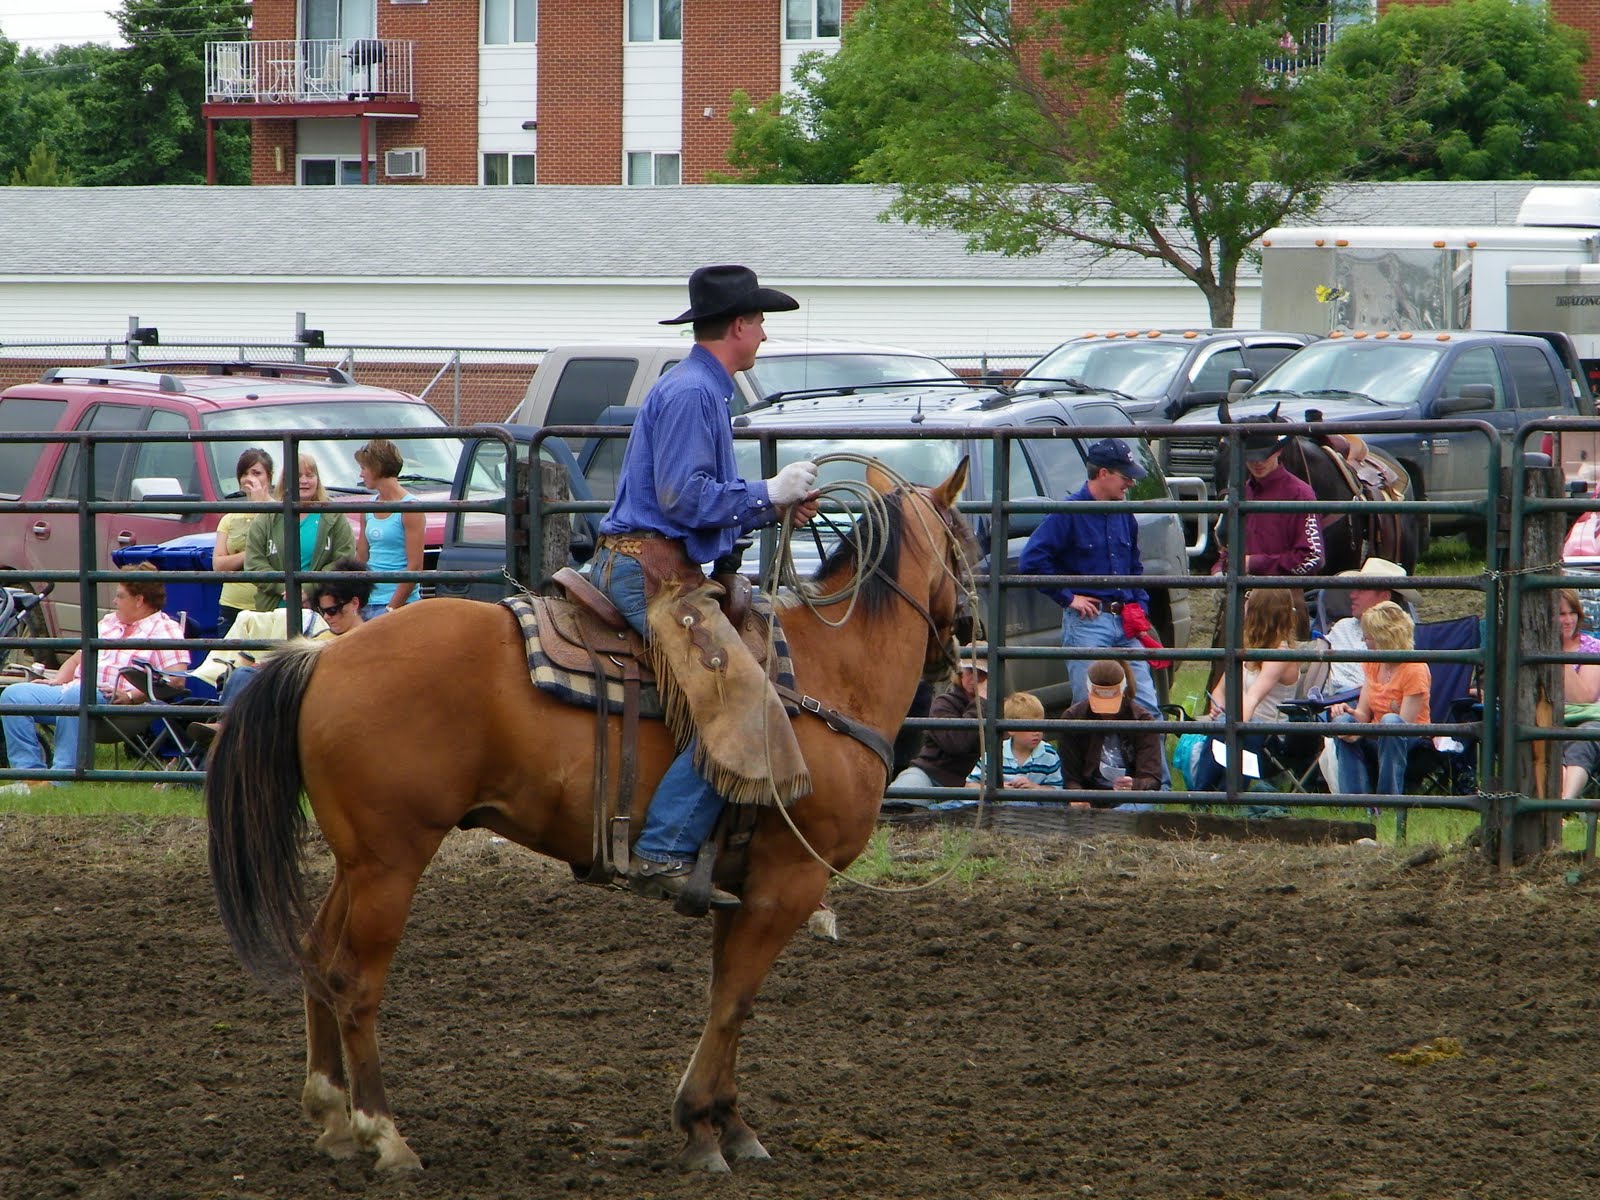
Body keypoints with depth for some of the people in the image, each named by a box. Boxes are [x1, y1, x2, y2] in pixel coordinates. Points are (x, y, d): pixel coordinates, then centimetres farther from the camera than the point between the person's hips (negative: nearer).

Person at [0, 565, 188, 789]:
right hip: (71, 690, 8)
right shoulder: (109, 621, 30)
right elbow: (77, 659, 33)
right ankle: (31, 773, -19)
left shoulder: (165, 629, 4)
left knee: (74, 697, -40)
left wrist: (131, 696, -21)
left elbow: (176, 678, -9)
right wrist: (56, 681, 11)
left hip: (110, 699, -8)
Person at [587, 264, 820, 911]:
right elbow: (684, 498, -19)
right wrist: (769, 495, -10)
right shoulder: (691, 393, -11)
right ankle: (664, 852, -26)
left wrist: (775, 506, 17)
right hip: (651, 569, -11)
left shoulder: (699, 390, 23)